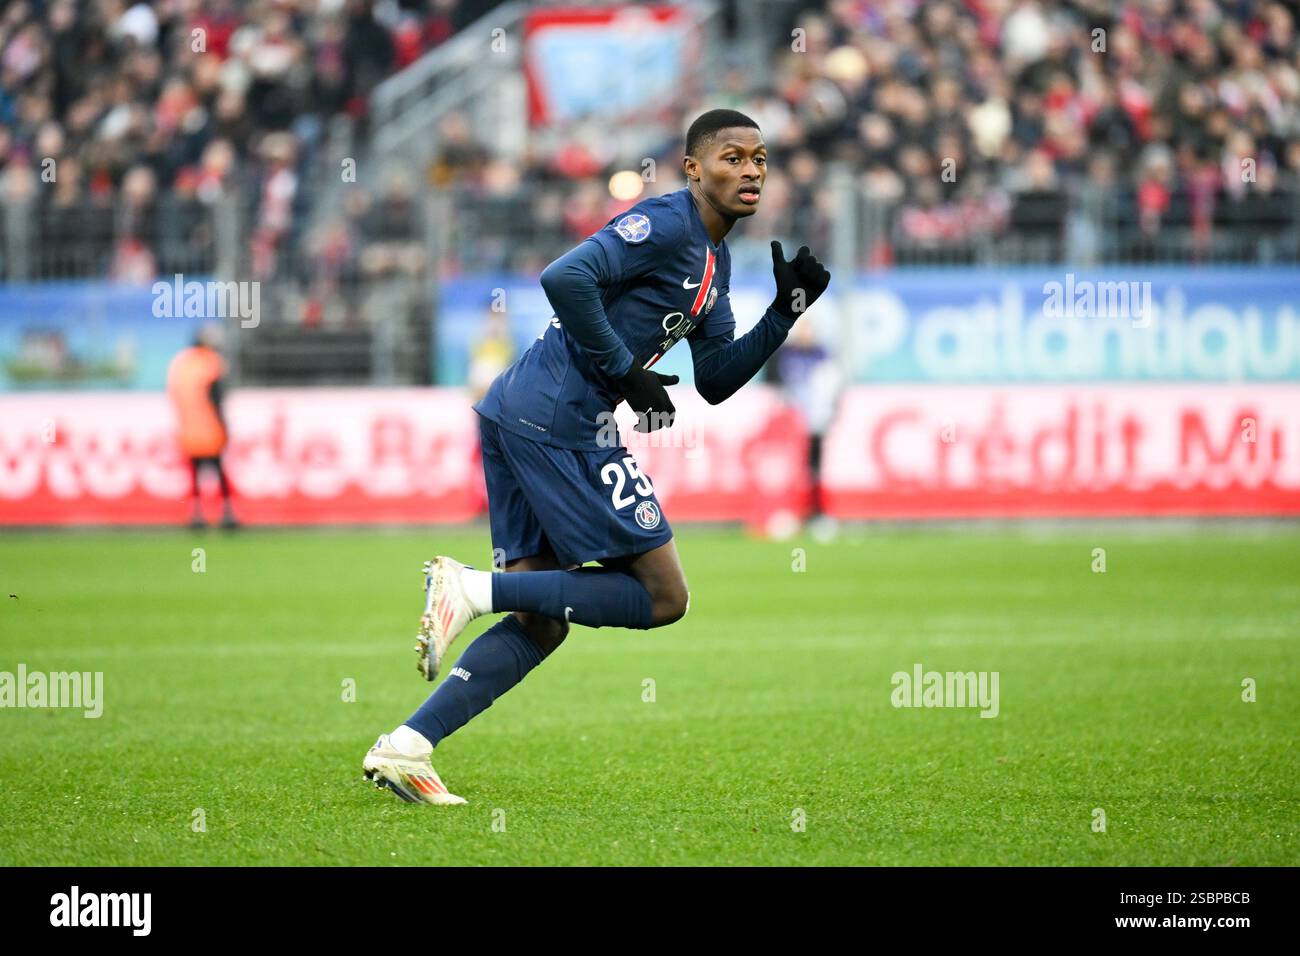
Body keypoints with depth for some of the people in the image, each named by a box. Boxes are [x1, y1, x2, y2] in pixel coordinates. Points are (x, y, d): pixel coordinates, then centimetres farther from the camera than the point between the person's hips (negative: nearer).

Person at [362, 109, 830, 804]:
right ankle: (472, 589, -12)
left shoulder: (714, 263, 22)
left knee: (541, 623, 10)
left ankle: (404, 748, 3)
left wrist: (786, 310, 11)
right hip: (559, 415, -10)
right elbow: (566, 279, -23)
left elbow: (716, 381, 22)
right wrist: (628, 373, -15)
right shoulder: (666, 225, -10)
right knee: (664, 595, -5)